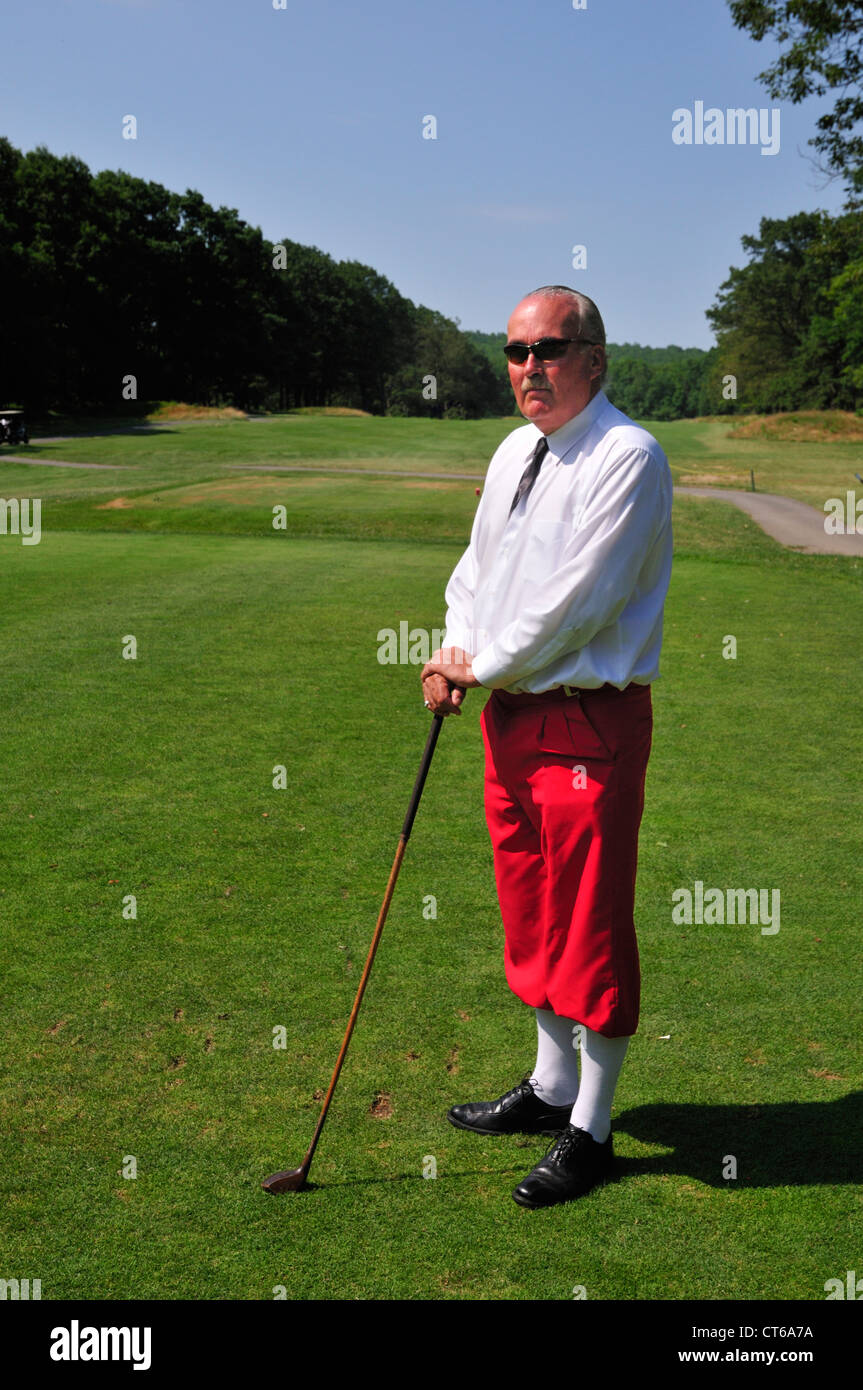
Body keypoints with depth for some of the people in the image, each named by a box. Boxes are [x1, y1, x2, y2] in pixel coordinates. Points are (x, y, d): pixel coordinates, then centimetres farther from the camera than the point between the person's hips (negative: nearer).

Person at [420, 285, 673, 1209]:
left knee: (593, 925, 2)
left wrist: (483, 668, -9)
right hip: (509, 713, 9)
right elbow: (477, 566, 19)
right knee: (532, 914, 18)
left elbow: (574, 604, -20)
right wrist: (455, 655, 1)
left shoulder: (628, 457, -14)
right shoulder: (512, 452, 12)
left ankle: (589, 1131, 18)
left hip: (589, 723, -8)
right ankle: (550, 1087, 36)